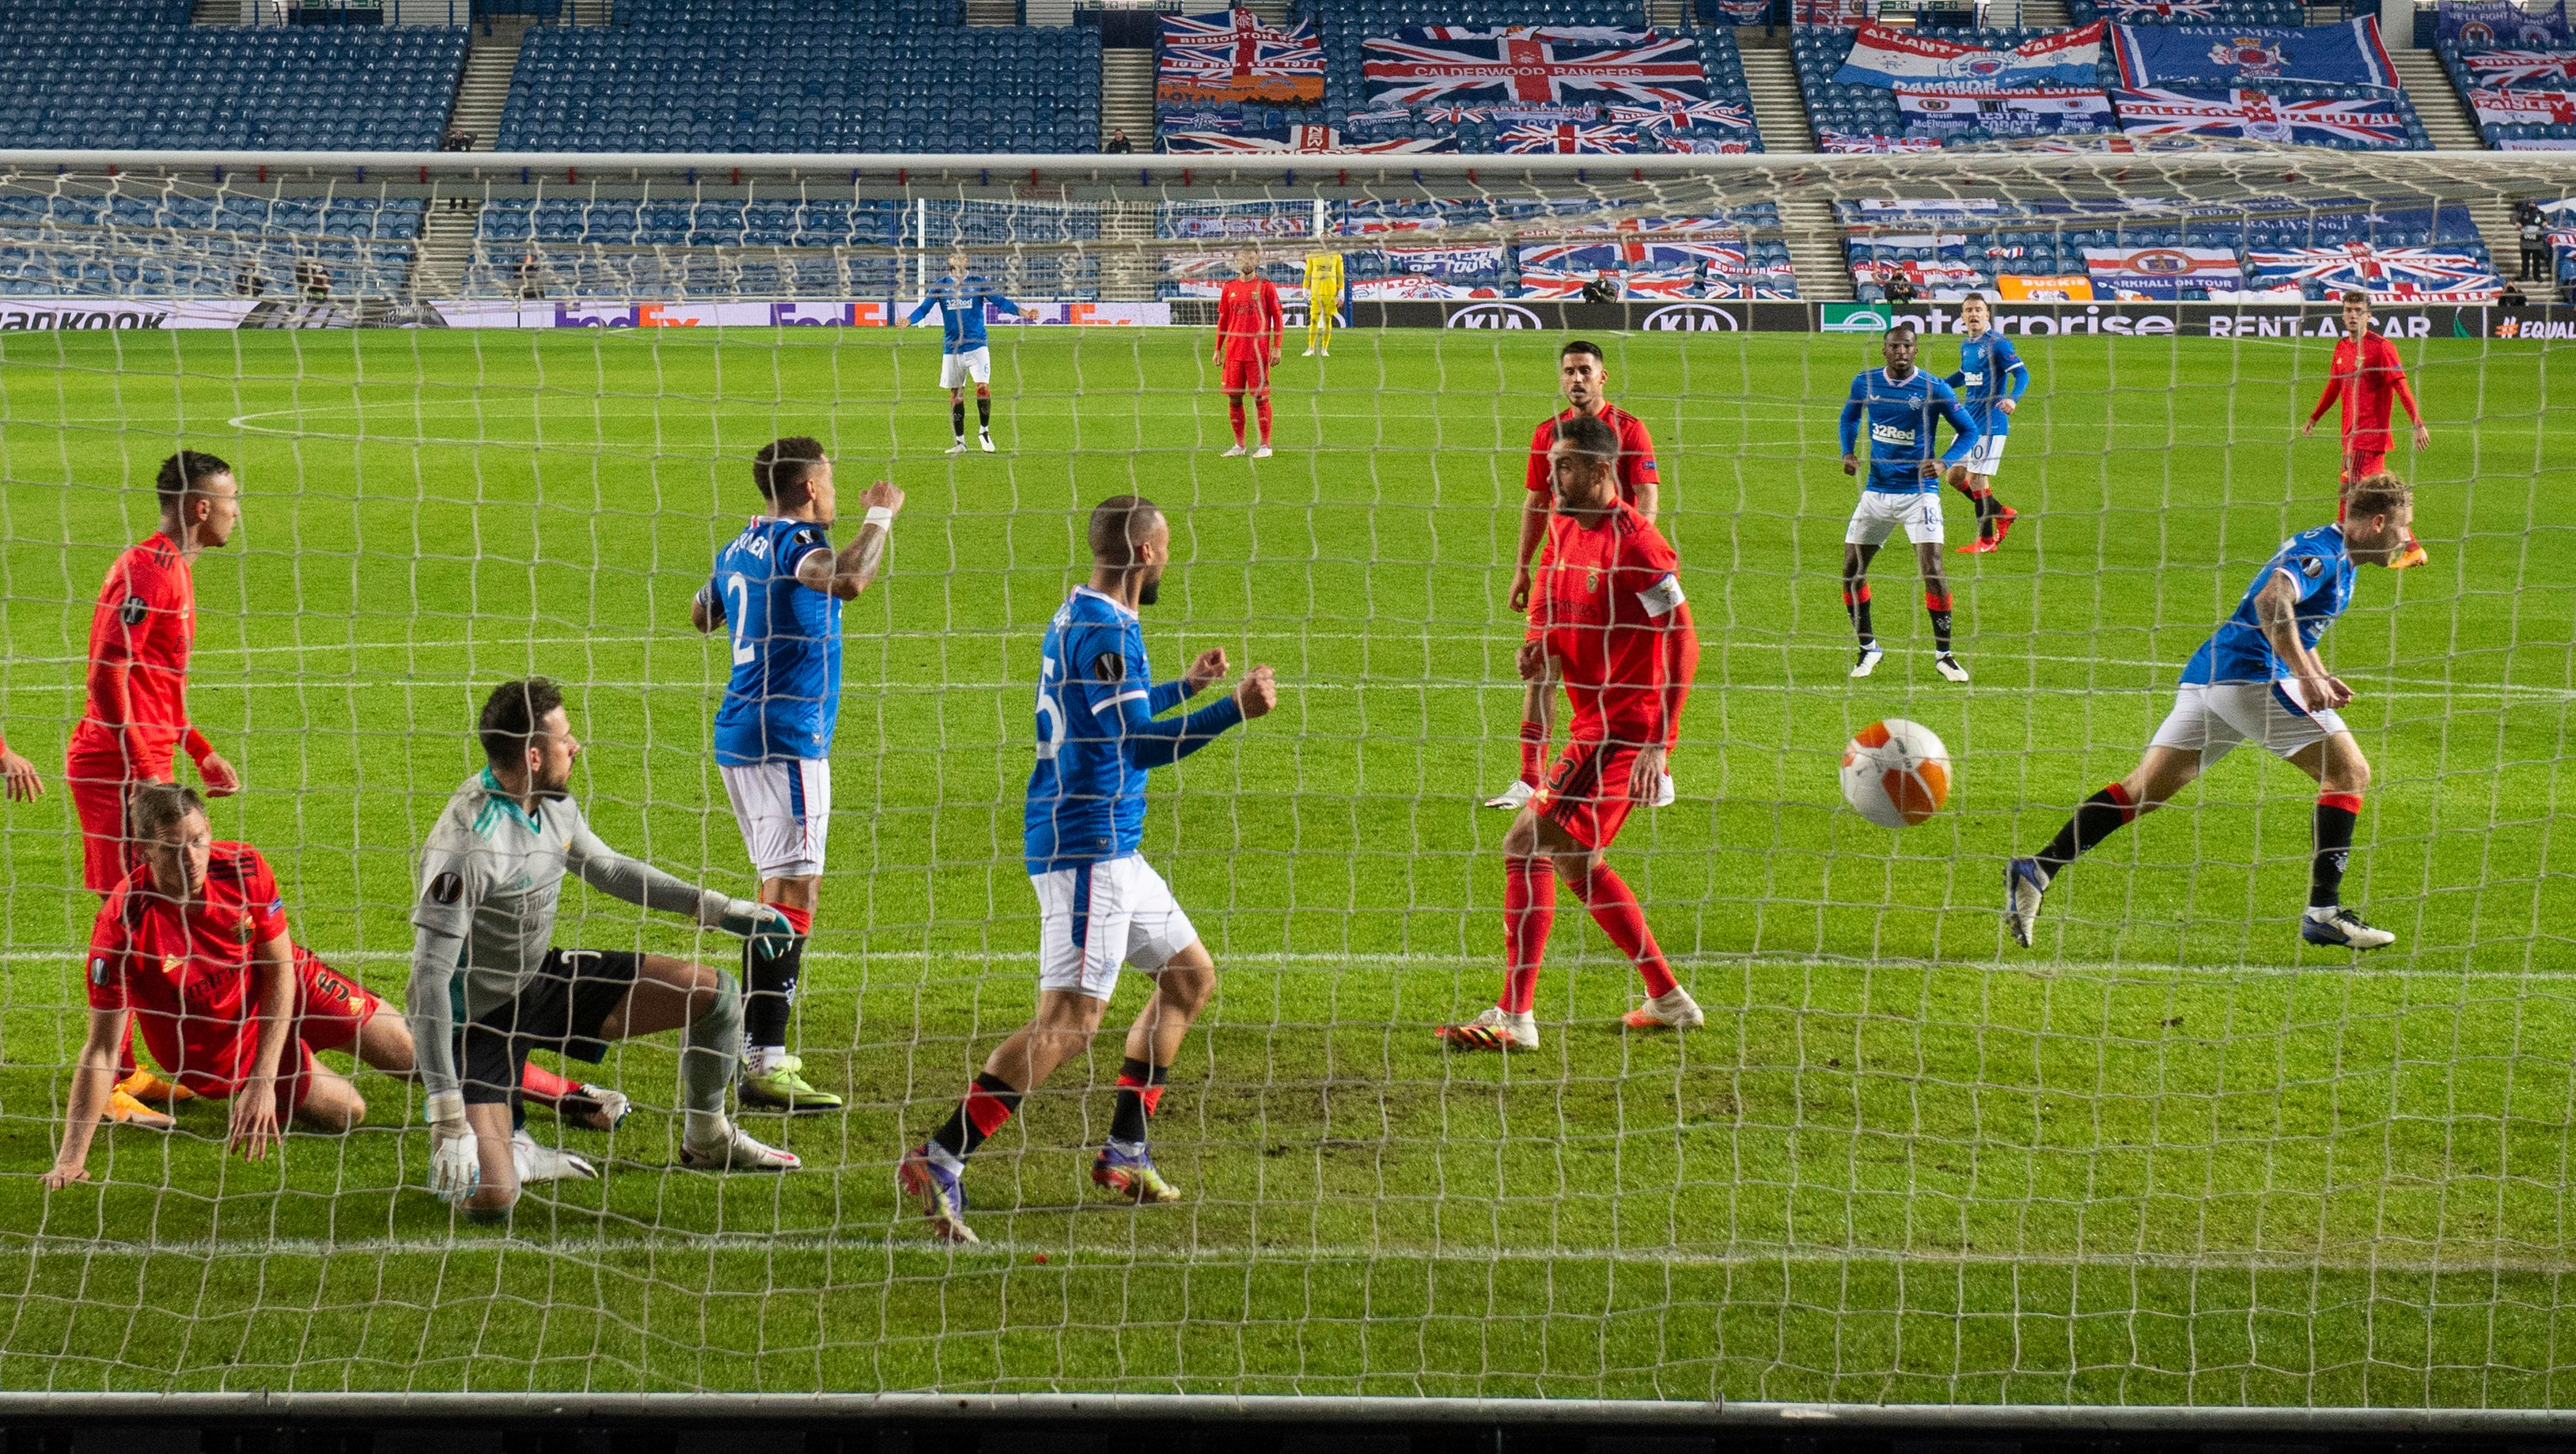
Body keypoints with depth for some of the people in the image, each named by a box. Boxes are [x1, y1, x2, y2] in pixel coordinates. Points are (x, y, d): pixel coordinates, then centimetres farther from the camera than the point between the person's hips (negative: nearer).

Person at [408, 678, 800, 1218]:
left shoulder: (554, 805, -5)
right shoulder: (466, 847, -32)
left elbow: (607, 868, 16)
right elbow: (430, 977, -32)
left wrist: (719, 909, 11)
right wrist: (448, 1119, -35)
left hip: (541, 981, 8)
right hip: (475, 1017, -8)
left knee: (717, 994, 2)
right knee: (489, 1198, -25)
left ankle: (709, 1139, 28)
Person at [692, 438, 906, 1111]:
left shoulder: (739, 549, 14)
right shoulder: (795, 541, -13)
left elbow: (701, 615, 33)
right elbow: (848, 579, -35)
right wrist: (880, 515, -18)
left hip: (740, 736, 10)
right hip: (786, 736, -10)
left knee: (781, 889, 21)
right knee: (792, 895, -11)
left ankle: (753, 1043, 27)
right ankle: (766, 1066, -17)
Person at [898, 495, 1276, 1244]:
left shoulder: (1078, 616, 15)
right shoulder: (1105, 629, -16)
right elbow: (1138, 744, -21)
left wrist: (1185, 685, 38)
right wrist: (1237, 708, -16)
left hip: (1111, 848, 11)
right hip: (1086, 847, -11)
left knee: (1191, 975, 18)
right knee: (1070, 1020, -14)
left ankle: (1124, 1151, 20)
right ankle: (940, 1162, -17)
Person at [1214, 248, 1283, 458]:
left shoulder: (1266, 286, 0)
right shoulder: (1230, 287, 11)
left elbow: (1278, 318, 0)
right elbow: (1223, 320, 17)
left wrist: (1277, 348, -7)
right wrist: (1218, 349, 13)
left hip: (1258, 351, -4)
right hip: (1234, 351, 4)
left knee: (1261, 397, -3)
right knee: (1233, 397, 5)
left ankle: (1265, 445, 2)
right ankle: (1239, 445, 14)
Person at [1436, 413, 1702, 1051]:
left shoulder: (1633, 541, -18)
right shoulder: (1564, 527, 9)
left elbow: (1683, 644, -19)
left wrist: (1659, 741, -23)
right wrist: (1541, 647, -1)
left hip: (1623, 727, -10)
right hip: (1593, 721, 10)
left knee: (1527, 845, -14)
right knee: (1575, 859, 18)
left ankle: (1514, 1017, -11)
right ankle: (1668, 999, 27)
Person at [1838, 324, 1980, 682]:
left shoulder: (1933, 389, -10)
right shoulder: (1865, 383, 1)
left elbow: (1969, 430, -2)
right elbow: (1850, 415, 21)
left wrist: (1944, 463, -18)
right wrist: (1847, 453, 4)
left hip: (1919, 492, -4)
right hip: (1876, 491, 4)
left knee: (1933, 569, -14)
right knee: (1851, 570, 3)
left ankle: (1943, 654, -1)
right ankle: (1868, 647, 21)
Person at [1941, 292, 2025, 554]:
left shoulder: (1998, 343, -12)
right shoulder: (1966, 344, 11)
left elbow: (2022, 373, -16)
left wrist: (2012, 399, -33)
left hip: (1990, 422, -8)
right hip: (1968, 421, 8)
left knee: (1977, 478, -7)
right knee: (1955, 476, 8)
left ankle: (1986, 540, 4)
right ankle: (2002, 513, 24)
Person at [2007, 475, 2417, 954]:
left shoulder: (2321, 549, 25)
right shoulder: (2324, 552, -7)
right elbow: (2272, 602, -24)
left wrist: (2318, 676, 28)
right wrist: (2307, 676, -27)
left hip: (2206, 675, 10)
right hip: (2250, 675, -10)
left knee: (2144, 789, 6)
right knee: (2350, 772, -3)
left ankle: (2037, 870, -5)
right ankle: (2323, 911, -9)